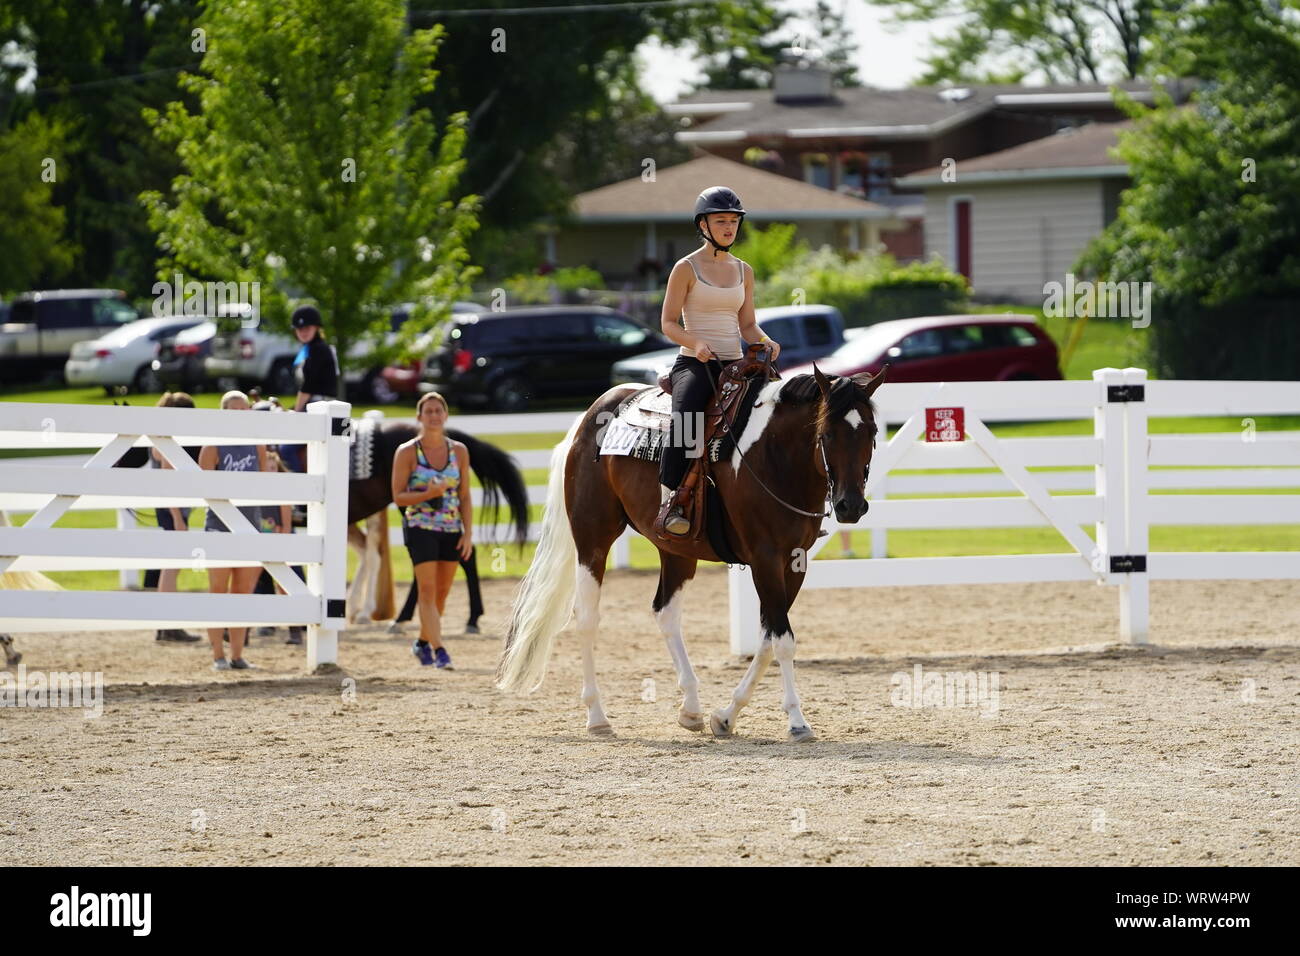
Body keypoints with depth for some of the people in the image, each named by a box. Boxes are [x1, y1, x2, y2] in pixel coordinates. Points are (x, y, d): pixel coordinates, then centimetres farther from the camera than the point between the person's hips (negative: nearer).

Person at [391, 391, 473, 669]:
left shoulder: (459, 451, 6)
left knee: (441, 592, 10)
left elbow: (465, 497, 8)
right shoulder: (407, 452, -3)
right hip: (420, 528, -4)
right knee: (428, 589, -12)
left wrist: (468, 532, 0)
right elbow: (398, 497, -4)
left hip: (451, 531, 4)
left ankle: (423, 643, 28)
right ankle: (439, 650, -17)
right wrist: (428, 494, -19)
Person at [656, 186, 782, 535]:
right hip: (694, 363, -5)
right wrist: (695, 343, -21)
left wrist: (765, 342, -6)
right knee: (686, 416, -34)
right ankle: (671, 499, -28)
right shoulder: (687, 268, 0)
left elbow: (747, 325, 16)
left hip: (734, 364, 5)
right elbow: (668, 322, -2)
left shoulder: (744, 271, 15)